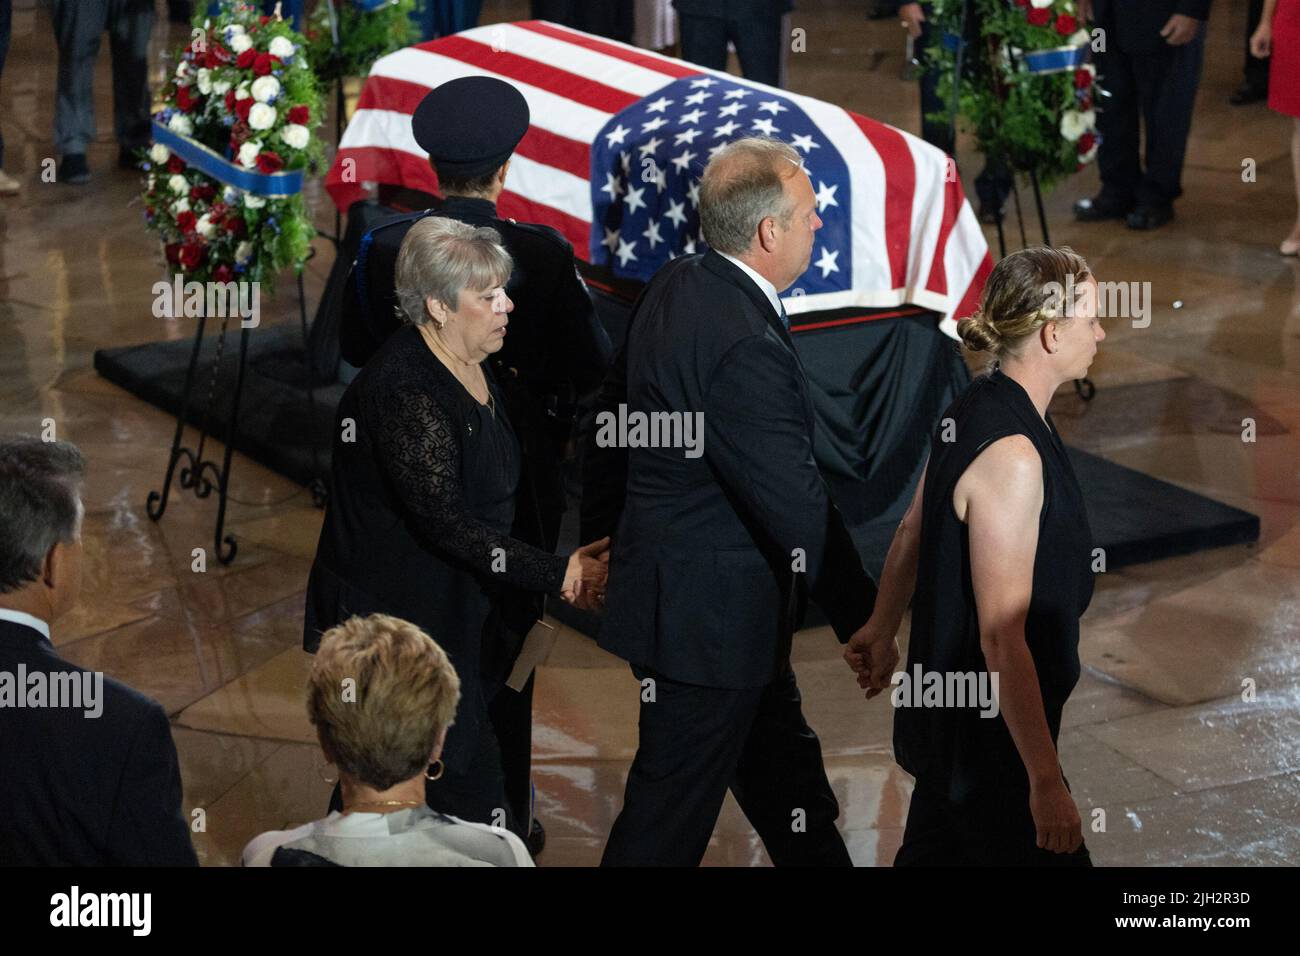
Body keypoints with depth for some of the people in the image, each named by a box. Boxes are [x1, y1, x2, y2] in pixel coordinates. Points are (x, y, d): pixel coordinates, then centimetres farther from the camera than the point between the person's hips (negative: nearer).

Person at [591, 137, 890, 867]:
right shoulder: (745, 347, -28)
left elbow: (612, 424, 13)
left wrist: (604, 538, 26)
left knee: (786, 775, 23)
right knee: (673, 813, 3)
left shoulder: (676, 288, 2)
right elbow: (798, 505, -25)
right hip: (710, 616, -10)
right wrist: (863, 620, -13)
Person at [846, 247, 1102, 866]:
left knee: (934, 853, 21)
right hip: (991, 723, -10)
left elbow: (912, 531, 18)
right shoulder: (1012, 455, -27)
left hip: (944, 706, 10)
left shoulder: (973, 412, 3)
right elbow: (1001, 635, -29)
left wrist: (882, 626, 34)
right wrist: (1045, 781, -28)